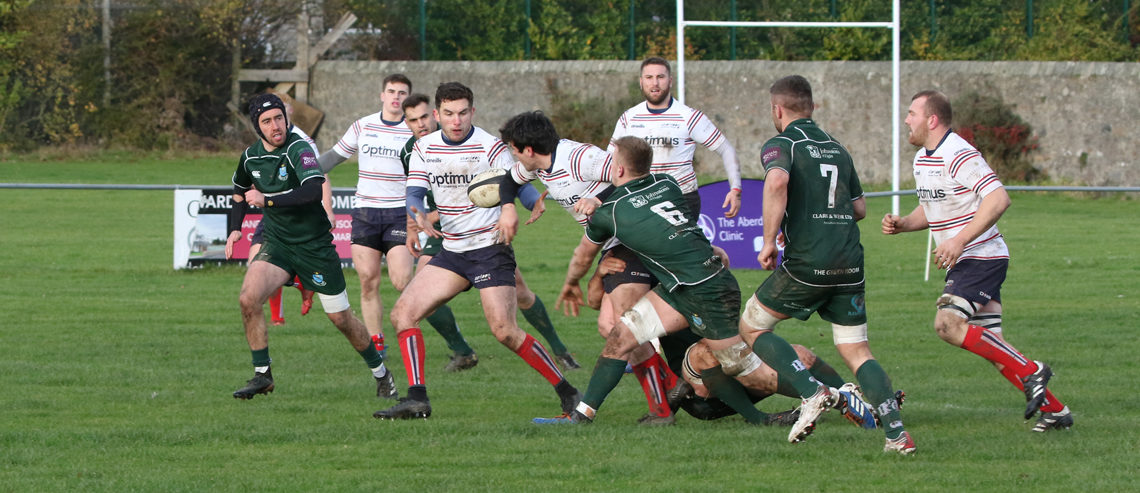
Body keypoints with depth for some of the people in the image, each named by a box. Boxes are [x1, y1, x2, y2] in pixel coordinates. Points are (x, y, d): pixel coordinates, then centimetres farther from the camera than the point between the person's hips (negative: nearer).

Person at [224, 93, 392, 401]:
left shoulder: (298, 149, -19)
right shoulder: (250, 157, 2)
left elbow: (313, 191, -35)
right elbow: (242, 193, 25)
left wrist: (267, 200, -32)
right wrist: (235, 228, 13)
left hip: (315, 246, -4)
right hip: (277, 243, 4)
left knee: (341, 318, 3)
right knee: (249, 298, -20)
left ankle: (379, 370, 28)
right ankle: (262, 374, -9)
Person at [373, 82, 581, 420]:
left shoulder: (490, 147, -10)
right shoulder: (424, 148, 4)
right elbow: (414, 192, -1)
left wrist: (509, 210, -33)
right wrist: (419, 215, -24)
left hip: (490, 249, -6)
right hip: (451, 252, 6)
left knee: (504, 331, -16)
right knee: (403, 313, -5)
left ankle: (567, 392, -4)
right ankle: (416, 399, -5)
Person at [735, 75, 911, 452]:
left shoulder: (781, 145, -1)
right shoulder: (836, 149, 18)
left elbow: (777, 181, -24)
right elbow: (859, 207, 22)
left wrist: (769, 240, -17)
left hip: (806, 265, -6)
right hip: (849, 264, 6)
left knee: (751, 327, 13)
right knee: (856, 351, 9)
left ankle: (812, 392, -5)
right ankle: (896, 432, -9)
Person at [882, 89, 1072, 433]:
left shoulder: (960, 156, -18)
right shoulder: (922, 159, 14)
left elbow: (998, 199, -26)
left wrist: (960, 241, -31)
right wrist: (901, 224, 5)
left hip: (981, 258, -10)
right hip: (961, 263, 10)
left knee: (948, 324, -23)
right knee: (992, 346, 4)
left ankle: (1030, 372, -17)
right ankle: (1055, 411, 8)